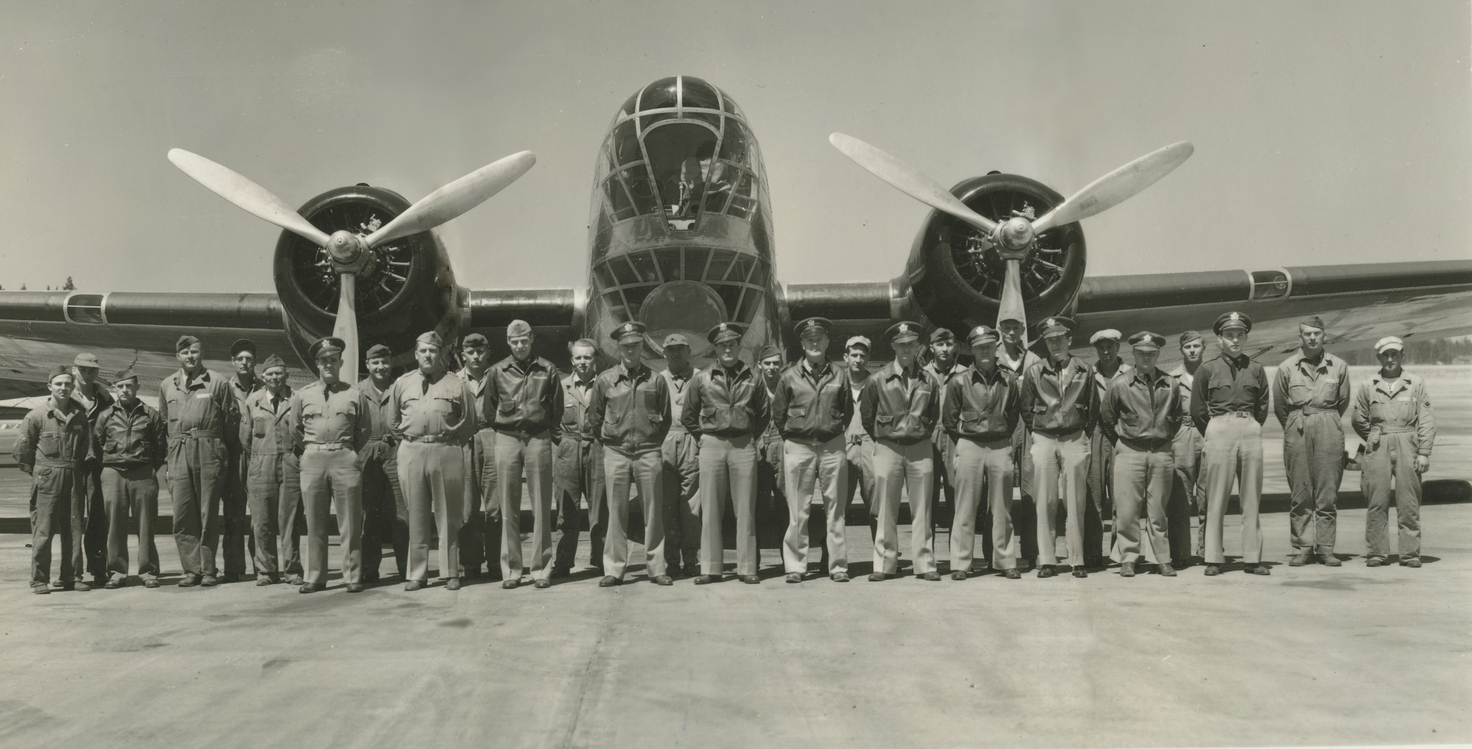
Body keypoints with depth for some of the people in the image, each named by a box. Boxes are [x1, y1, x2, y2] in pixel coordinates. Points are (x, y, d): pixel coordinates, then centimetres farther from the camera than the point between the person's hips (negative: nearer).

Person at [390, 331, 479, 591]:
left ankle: (450, 573, 10)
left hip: (446, 451, -2)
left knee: (448, 515, 3)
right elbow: (393, 422, 19)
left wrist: (452, 442, 7)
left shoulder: (456, 384, 5)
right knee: (416, 516, 5)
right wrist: (407, 442, 12)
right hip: (411, 452, 2)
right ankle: (416, 574, 11)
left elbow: (470, 420, 9)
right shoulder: (402, 384, 12)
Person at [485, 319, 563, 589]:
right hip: (507, 439, 1)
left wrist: (552, 433, 9)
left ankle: (541, 568, 6)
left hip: (539, 438, 0)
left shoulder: (546, 370, 5)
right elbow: (489, 408, 14)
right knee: (508, 506, 2)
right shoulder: (497, 372, 6)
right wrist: (501, 428, 12)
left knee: (541, 506, 1)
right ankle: (511, 569, 7)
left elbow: (557, 406, 10)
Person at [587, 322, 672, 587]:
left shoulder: (655, 380, 4)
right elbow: (594, 418, 13)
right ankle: (614, 569, 8)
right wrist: (608, 441, 13)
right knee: (616, 513, 3)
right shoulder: (604, 380, 3)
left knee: (653, 513, 3)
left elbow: (665, 418, 13)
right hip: (616, 453, 0)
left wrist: (654, 443, 12)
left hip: (649, 453, 0)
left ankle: (656, 567, 11)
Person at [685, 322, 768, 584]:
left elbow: (763, 415, 17)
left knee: (745, 509, 1)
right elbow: (688, 415, 14)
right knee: (710, 509, 1)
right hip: (712, 445, 0)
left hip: (744, 446, 0)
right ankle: (710, 568, 6)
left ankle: (747, 567, 6)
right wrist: (703, 436, 8)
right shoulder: (702, 378, 6)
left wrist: (750, 436, 9)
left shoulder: (752, 378, 8)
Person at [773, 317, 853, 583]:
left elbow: (848, 411, 15)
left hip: (832, 446, 1)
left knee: (835, 509, 4)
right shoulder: (789, 376, 3)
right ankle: (795, 566, 6)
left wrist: (834, 431, 10)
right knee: (797, 511, 1)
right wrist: (792, 436, 9)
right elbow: (778, 414, 10)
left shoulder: (839, 374, 6)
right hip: (798, 448, -1)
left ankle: (838, 565, 10)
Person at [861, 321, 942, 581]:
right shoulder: (878, 380, 0)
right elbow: (866, 415, 10)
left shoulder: (929, 381, 5)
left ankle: (925, 564, 9)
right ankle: (884, 564, 8)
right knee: (886, 510, 2)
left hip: (920, 449, 1)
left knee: (922, 510, 4)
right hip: (887, 449, -1)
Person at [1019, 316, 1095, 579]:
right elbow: (1026, 410, 12)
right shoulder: (1034, 372, 5)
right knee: (1045, 502, 1)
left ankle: (1077, 560, 7)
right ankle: (1046, 560, 5)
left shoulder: (1085, 371, 6)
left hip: (1075, 439, 0)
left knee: (1075, 502, 1)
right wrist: (1037, 433, 8)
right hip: (1043, 439, 0)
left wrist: (1084, 435, 6)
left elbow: (1092, 409, 10)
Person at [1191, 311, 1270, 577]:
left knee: (1251, 498, 3)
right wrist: (1212, 434, 7)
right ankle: (1214, 559, 1)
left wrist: (1251, 427, 9)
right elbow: (1197, 409, 6)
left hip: (1250, 431, 2)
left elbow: (1263, 406, 15)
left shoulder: (1256, 369, 11)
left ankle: (1252, 558, 8)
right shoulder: (1207, 369, 5)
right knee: (1216, 499, -2)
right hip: (1219, 432, -2)